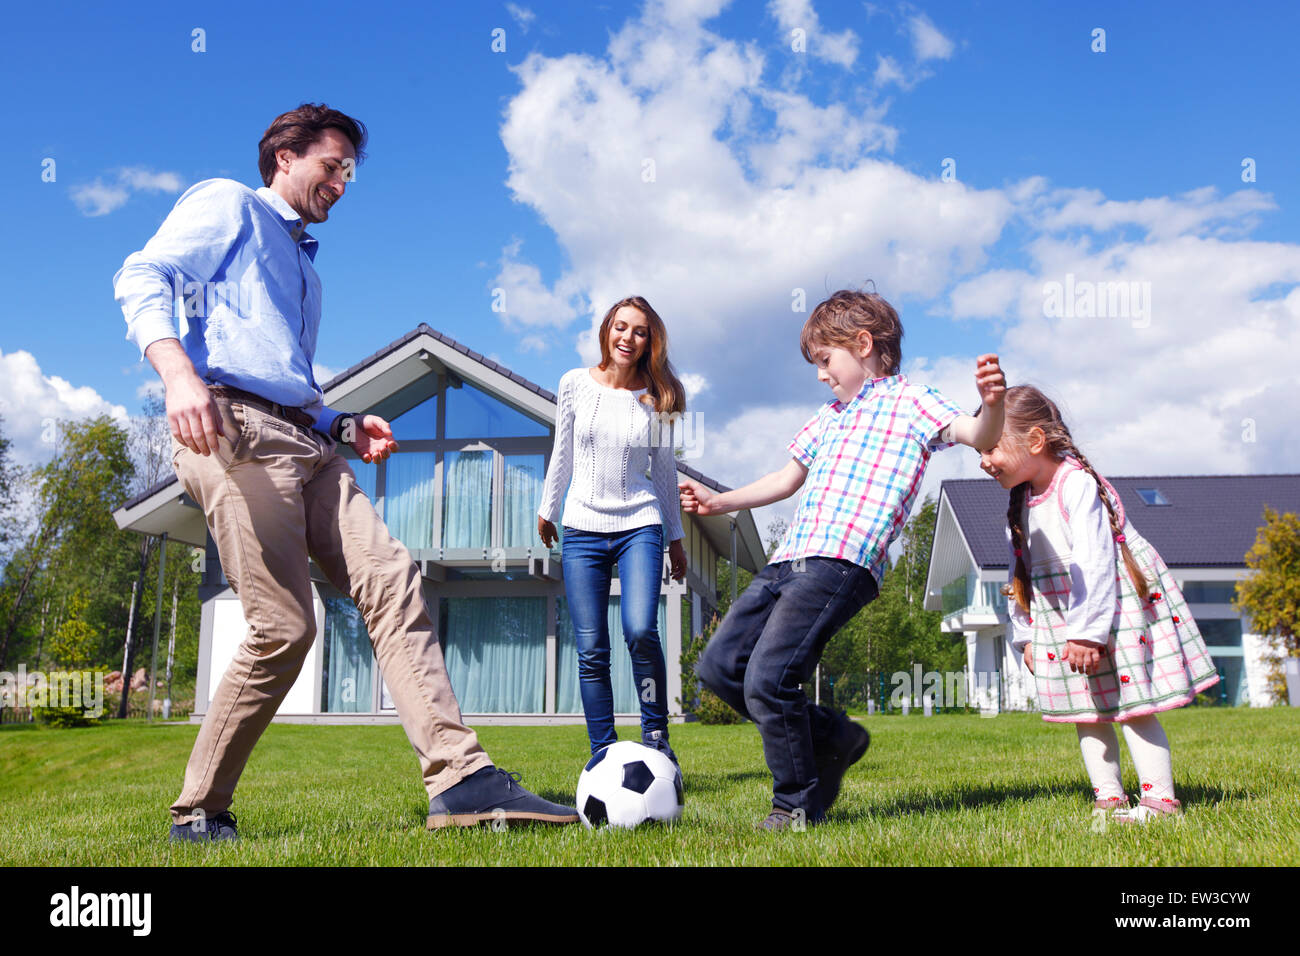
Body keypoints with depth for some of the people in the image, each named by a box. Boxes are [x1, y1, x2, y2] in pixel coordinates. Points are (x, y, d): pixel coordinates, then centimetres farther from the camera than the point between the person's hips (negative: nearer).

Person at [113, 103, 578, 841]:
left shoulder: (305, 264, 34)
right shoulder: (227, 205, 11)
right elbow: (143, 276, -6)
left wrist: (344, 427, 15)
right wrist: (178, 372, -24)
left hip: (305, 440, 8)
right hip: (234, 428, -8)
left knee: (392, 579, -11)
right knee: (285, 627, -13)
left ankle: (459, 777, -18)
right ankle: (199, 813, 2)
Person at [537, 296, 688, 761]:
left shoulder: (656, 398, 2)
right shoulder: (576, 384, 2)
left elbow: (664, 470, 11)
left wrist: (676, 538, 15)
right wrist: (547, 510, 21)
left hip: (640, 525, -1)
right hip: (583, 529, 1)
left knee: (640, 631, -21)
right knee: (591, 650, -2)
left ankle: (655, 735, -3)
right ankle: (603, 754, 8)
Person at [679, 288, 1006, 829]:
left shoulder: (907, 400, 4)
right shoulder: (829, 417, 28)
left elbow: (977, 436, -11)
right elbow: (788, 479, 39)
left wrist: (991, 403, -33)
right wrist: (719, 503, 35)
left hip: (842, 565, -9)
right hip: (789, 560, 9)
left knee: (767, 680, -19)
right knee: (718, 666, 7)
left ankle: (799, 803, 3)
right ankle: (833, 738, 18)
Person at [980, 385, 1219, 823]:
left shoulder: (1078, 485, -19)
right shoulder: (1020, 505, 6)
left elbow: (1093, 563, -25)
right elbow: (1020, 574, 12)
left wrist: (1087, 630, -28)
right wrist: (1024, 635, 10)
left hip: (1113, 607, -8)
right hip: (1060, 618, 8)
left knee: (1132, 705, -6)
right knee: (1088, 710, 8)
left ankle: (1160, 798, 0)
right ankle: (1107, 796, 16)